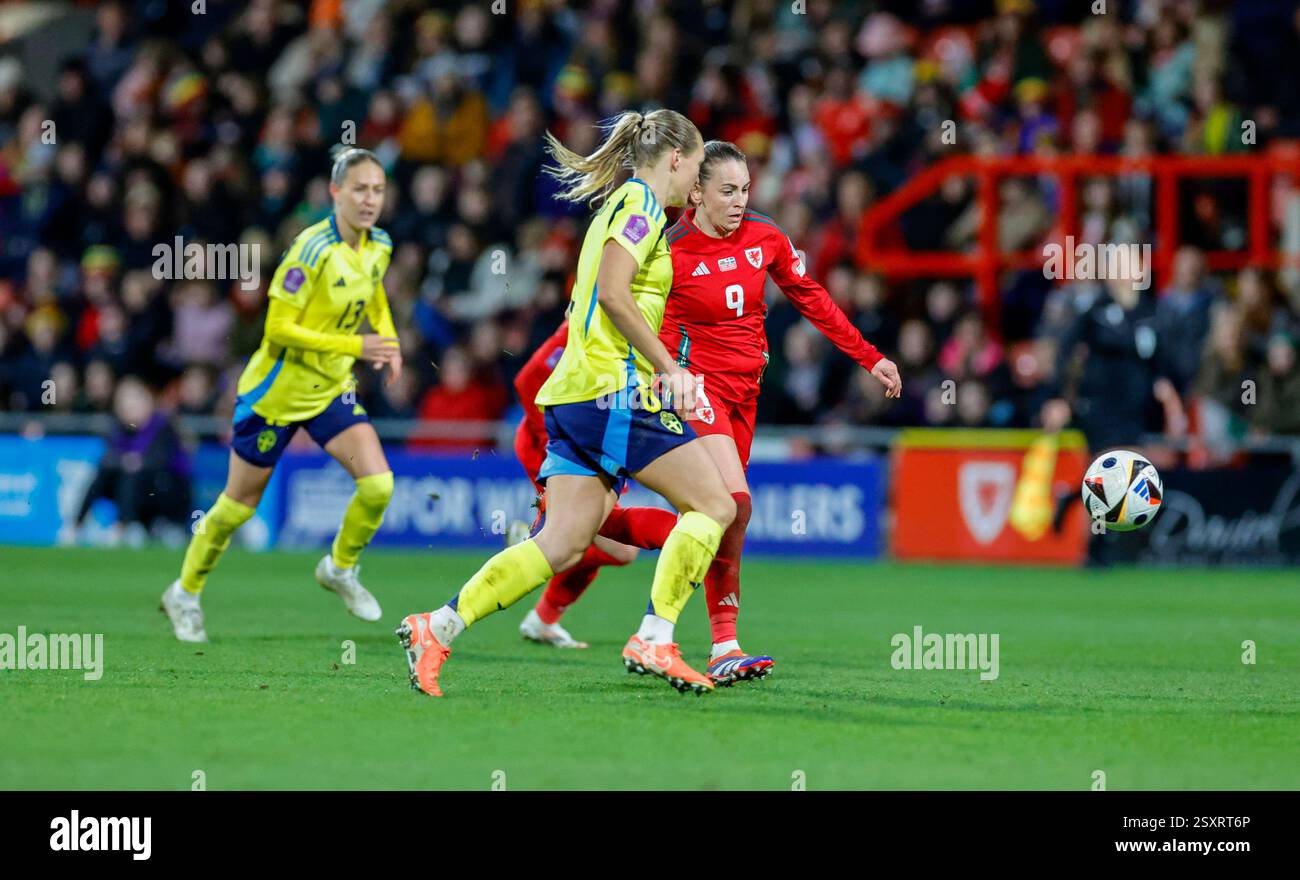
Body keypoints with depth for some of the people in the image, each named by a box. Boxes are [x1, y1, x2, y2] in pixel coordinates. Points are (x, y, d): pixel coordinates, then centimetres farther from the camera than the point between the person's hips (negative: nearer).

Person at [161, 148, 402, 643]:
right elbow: (279, 329, -24)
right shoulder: (313, 250, -24)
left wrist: (388, 341, 4)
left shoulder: (379, 247, -2)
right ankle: (185, 593, 27)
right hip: (277, 391, -6)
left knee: (378, 484, -12)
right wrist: (355, 346, -27)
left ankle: (340, 569, 15)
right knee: (239, 504, 6)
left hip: (332, 388, 6)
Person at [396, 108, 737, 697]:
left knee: (564, 544, 1)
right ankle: (654, 639, -10)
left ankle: (436, 628, -7)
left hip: (575, 393, 9)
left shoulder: (622, 205, 24)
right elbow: (613, 293, -17)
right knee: (713, 505, -5)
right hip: (615, 389, -9)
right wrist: (669, 368, -14)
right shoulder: (640, 203, -5)